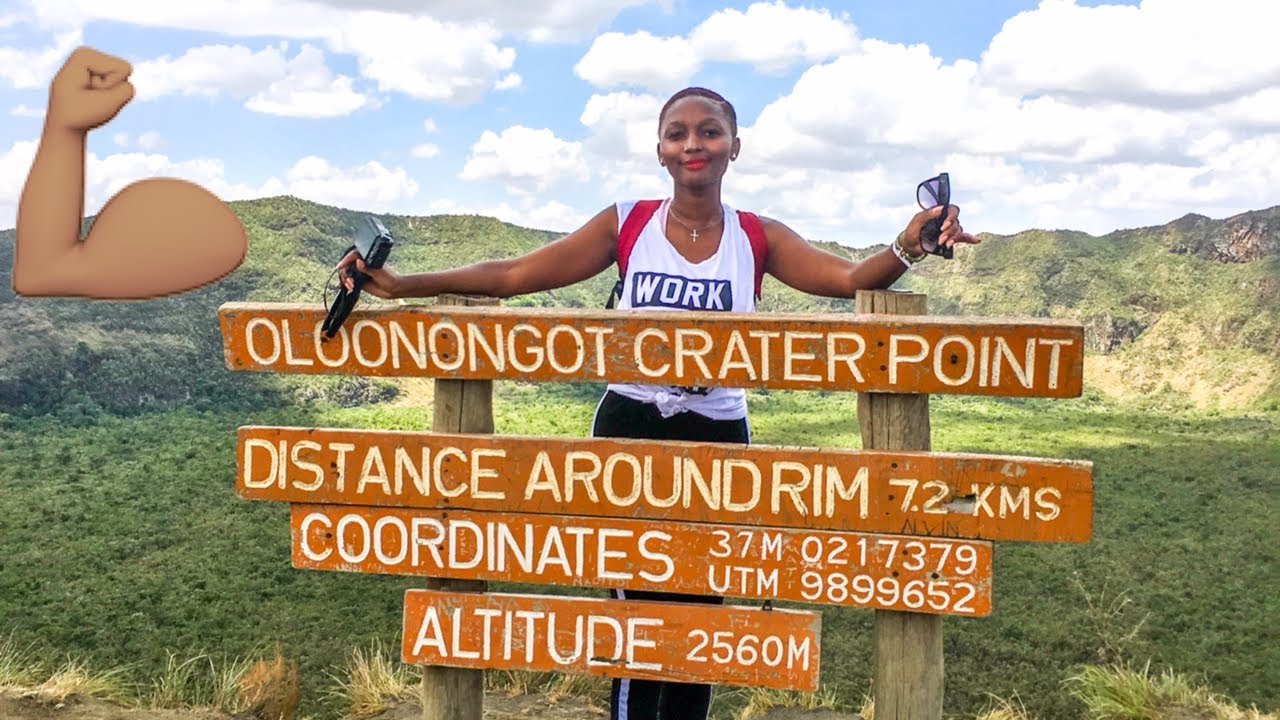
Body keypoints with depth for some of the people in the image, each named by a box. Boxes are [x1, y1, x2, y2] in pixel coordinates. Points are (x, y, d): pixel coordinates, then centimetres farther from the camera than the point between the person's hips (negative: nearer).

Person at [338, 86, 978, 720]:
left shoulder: (758, 238, 0)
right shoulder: (627, 225, -2)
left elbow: (852, 277, -13)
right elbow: (512, 275, -5)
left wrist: (908, 246, -35)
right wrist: (402, 285, -13)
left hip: (718, 437, 1)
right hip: (630, 430, -1)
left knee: (700, 609, 11)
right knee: (643, 609, 0)